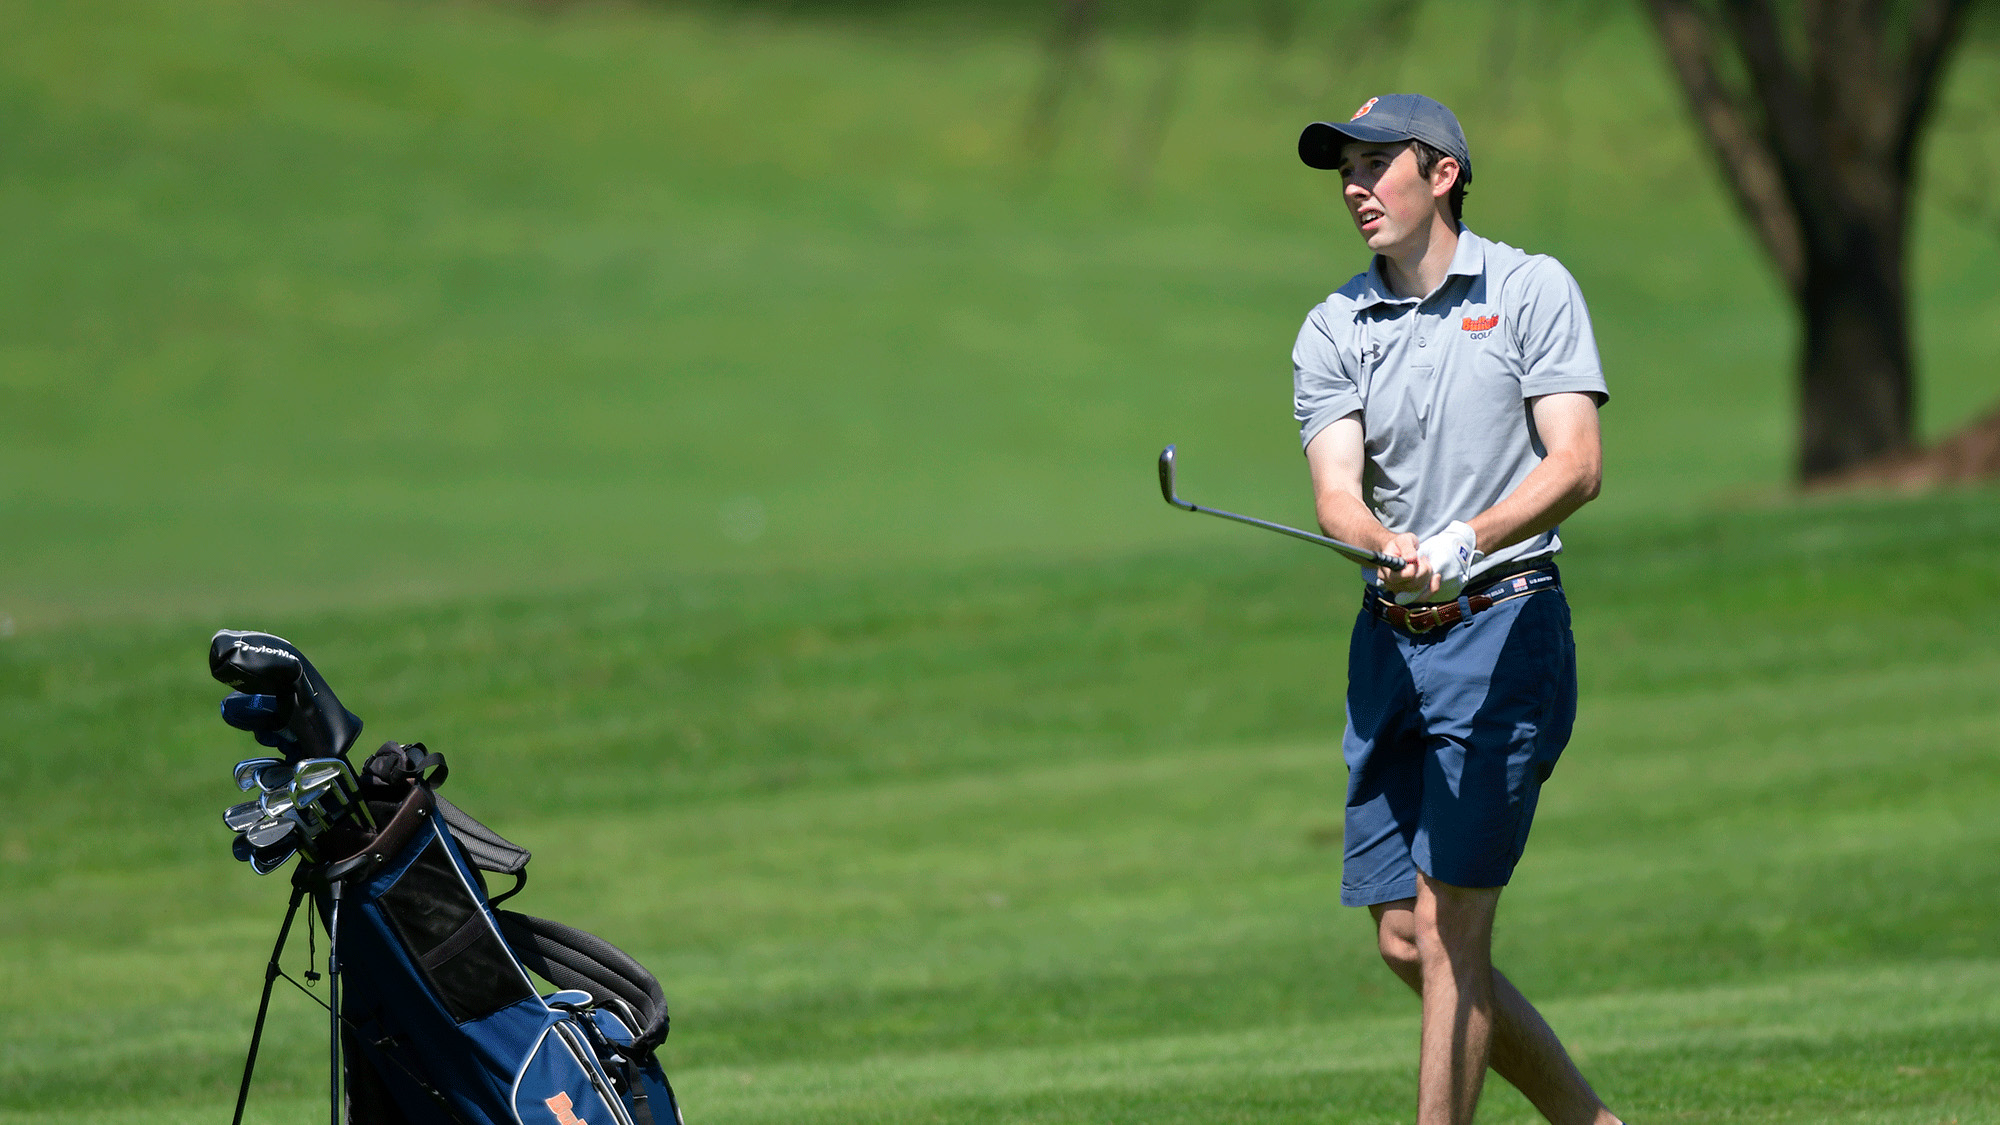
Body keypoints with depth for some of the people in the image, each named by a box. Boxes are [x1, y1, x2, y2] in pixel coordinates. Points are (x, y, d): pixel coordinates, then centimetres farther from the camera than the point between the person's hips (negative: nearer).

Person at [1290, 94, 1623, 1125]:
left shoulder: (1532, 291, -1)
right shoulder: (1333, 331, 8)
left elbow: (1575, 465, -11)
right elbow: (1337, 495, -5)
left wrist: (1465, 543, -28)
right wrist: (1392, 548, -29)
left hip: (1503, 626, -5)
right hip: (1387, 642, 5)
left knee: (1448, 928, -10)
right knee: (1406, 944, 5)